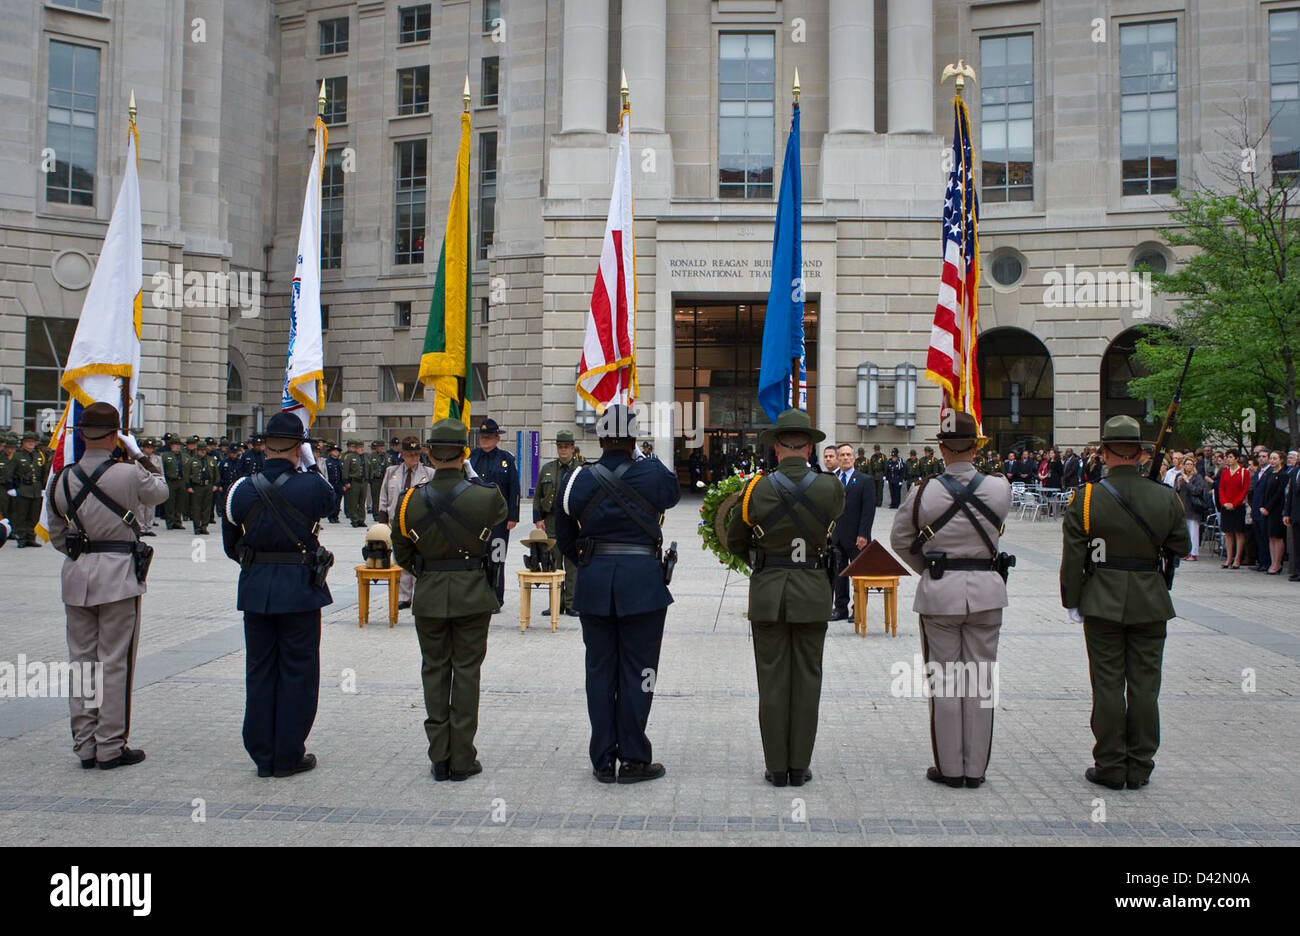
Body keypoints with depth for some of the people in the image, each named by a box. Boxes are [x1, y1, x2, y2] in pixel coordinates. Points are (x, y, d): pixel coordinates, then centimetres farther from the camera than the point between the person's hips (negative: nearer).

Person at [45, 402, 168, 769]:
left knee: (80, 660, 12)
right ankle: (111, 747, 8)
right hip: (119, 574, -5)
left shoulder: (61, 480, 2)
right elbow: (160, 492, 10)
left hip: (76, 575, 5)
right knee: (115, 662, 2)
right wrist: (139, 455, 19)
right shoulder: (129, 474, -12)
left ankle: (84, 745, 19)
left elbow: (57, 536, 11)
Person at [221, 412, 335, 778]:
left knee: (259, 671, 13)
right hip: (300, 588, -3)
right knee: (297, 672, 7)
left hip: (255, 588, 4)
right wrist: (309, 468, 19)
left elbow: (231, 545, 7)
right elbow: (330, 501, 13)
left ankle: (262, 755, 20)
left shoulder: (241, 489, -1)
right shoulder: (311, 485, -12)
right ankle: (288, 756, 12)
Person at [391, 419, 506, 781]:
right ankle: (462, 759, 11)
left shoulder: (411, 499, -6)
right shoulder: (484, 495, -12)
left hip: (429, 596, 2)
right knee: (466, 671, 6)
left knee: (434, 671, 11)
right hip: (474, 594, -1)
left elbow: (402, 554, 4)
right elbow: (503, 514, 12)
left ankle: (439, 759, 16)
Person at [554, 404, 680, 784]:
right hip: (642, 582, -2)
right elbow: (674, 493, 17)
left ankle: (603, 760, 17)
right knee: (637, 672, 5)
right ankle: (633, 759, 11)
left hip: (594, 582, 3)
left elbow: (565, 540, 8)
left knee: (600, 670, 10)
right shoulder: (652, 474, -7)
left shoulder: (577, 480, 0)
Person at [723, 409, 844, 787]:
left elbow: (735, 542, 5)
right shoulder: (830, 488, -8)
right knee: (806, 679, 8)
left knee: (772, 681, 6)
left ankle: (776, 767, 11)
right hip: (813, 593, 1)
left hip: (768, 592, 0)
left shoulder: (755, 490, -9)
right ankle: (799, 766, 13)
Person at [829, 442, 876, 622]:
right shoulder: (831, 480, 10)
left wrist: (863, 535, -15)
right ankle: (841, 608, 17)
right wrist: (828, 528, 5)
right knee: (839, 573, 9)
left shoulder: (865, 481, -4)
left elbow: (869, 510, -9)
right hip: (837, 537, 4)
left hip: (856, 538, -4)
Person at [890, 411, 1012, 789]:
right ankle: (976, 768, 18)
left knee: (944, 681, 7)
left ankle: (950, 768, 15)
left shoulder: (924, 493, -9)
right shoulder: (1000, 488, -5)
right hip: (987, 590, 2)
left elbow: (900, 539, 5)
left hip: (939, 591, -2)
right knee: (981, 680, 10)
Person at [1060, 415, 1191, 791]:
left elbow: (1073, 558, -8)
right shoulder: (1166, 497, -4)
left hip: (1103, 602, -2)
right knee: (1144, 685, 9)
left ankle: (1110, 767, 11)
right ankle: (1140, 767, 17)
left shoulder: (1085, 498, -10)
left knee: (1108, 684, 5)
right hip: (1151, 604, 2)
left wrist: (1072, 602, 2)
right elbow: (1181, 548, 7)